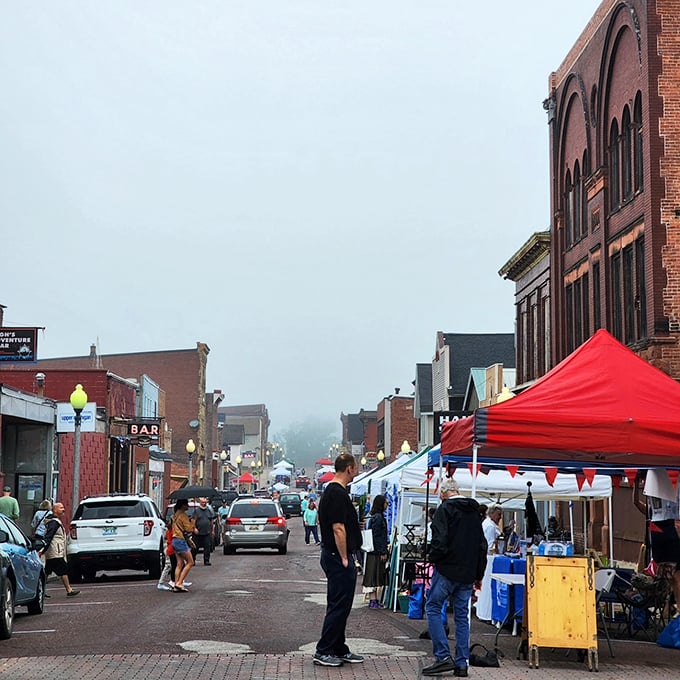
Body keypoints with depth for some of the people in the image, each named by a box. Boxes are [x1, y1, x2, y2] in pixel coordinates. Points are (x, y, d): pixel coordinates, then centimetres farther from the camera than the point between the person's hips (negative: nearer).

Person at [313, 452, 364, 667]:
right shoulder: (338, 494, -18)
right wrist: (344, 558, -18)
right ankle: (323, 651, -1)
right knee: (338, 606, -5)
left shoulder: (331, 491, 15)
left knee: (340, 605, 15)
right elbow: (338, 529, -23)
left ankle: (339, 649, 22)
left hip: (333, 556, 11)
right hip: (339, 557, -11)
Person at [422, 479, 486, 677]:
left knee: (433, 608, 2)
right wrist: (478, 575, 20)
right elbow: (482, 544, 17)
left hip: (447, 570, -6)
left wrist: (433, 559, 0)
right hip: (468, 573, 6)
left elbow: (440, 540, -19)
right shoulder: (474, 511, 14)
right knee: (462, 616, 9)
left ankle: (443, 656, -8)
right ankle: (462, 664, 8)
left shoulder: (445, 509, -8)